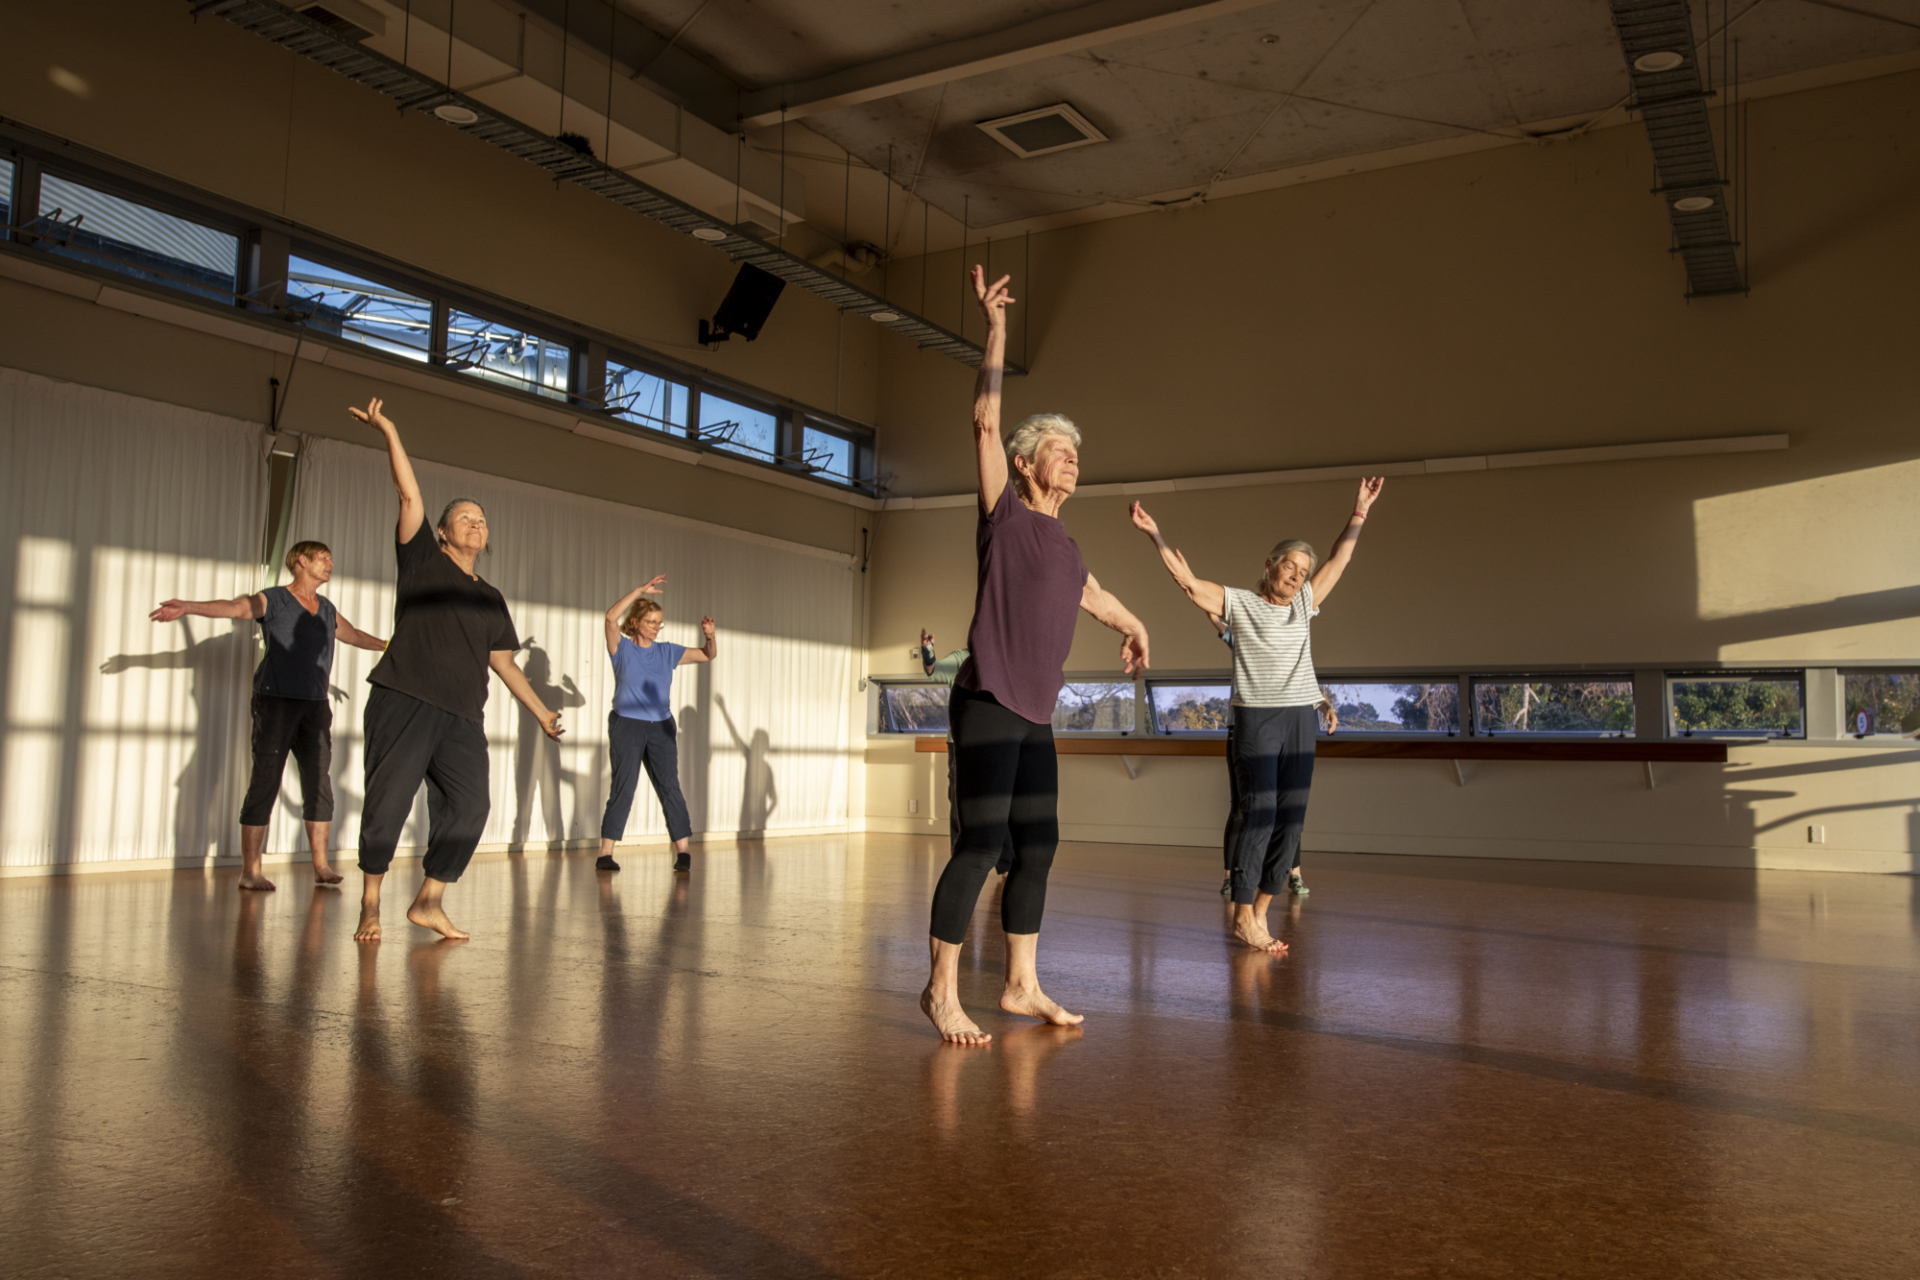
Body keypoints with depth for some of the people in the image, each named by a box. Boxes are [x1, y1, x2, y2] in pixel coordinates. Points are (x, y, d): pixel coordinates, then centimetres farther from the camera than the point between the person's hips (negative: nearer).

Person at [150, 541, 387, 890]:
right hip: (275, 701, -6)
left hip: (315, 705, 6)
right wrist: (188, 607, -35)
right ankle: (250, 870, -2)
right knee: (264, 783, -6)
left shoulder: (327, 609, 17)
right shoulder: (272, 600, -1)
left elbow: (355, 635, 35)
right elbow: (233, 607, -18)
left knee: (319, 784, 3)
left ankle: (321, 866, 9)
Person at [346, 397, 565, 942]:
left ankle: (428, 901, 4)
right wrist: (389, 432, -5)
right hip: (404, 702, -4)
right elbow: (409, 495, 1)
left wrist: (541, 711, 21)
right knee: (387, 802, -6)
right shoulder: (422, 560, 10)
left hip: (462, 717, 5)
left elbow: (505, 663, 23)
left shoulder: (490, 599, 21)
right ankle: (370, 905, 4)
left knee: (469, 805, -6)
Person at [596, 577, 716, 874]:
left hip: (661, 727, 3)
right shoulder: (622, 648, 0)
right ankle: (605, 855, 2)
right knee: (623, 789, -4)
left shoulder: (667, 651, 10)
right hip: (626, 725, -3)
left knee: (670, 787, -5)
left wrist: (709, 636, -8)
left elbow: (707, 656, 13)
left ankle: (682, 852, -5)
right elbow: (611, 617, -18)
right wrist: (640, 590, -20)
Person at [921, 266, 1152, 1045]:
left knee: (1037, 848, 9)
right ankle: (941, 990, 1)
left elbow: (1092, 594, 38)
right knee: (981, 844, -9)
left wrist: (1133, 625, 53)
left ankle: (1021, 985, 19)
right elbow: (986, 420, -8)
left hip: (1034, 717, 8)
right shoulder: (1005, 513, -1)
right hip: (986, 705, -8)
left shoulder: (1064, 547, 18)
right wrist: (996, 328, -8)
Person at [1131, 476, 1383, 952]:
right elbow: (1187, 581, -7)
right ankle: (1242, 917, -6)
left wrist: (1360, 511, 18)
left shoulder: (1304, 605, 16)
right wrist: (1154, 534, -14)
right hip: (1255, 720, -6)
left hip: (1299, 721, 6)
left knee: (1290, 819, 3)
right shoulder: (1240, 603, 2)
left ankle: (1260, 912, 11)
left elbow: (1340, 559, 21)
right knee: (1258, 815, -11)